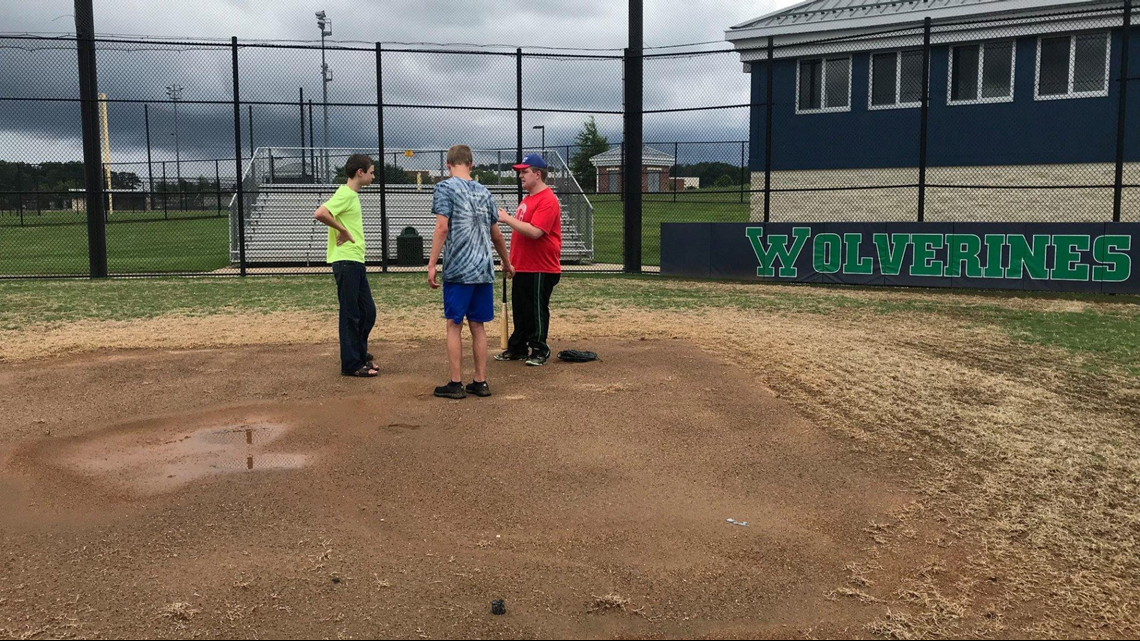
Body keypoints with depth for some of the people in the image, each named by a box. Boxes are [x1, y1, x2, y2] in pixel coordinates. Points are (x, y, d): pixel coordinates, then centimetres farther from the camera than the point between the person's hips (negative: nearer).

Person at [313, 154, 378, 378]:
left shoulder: (352, 195, 16)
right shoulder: (344, 194, -13)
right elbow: (319, 214, -27)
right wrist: (343, 231, -18)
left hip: (356, 261, 9)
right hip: (345, 261, -9)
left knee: (368, 311, 15)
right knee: (351, 314, -2)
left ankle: (360, 355, 28)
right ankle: (351, 364, 6)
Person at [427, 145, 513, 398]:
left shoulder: (446, 188, -3)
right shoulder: (484, 192, 13)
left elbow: (442, 227, -12)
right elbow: (496, 234, 18)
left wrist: (432, 264, -11)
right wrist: (506, 263, 32)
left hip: (457, 270, -5)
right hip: (484, 270, 5)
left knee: (454, 325, 2)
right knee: (478, 326, 10)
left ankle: (456, 384, 4)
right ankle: (480, 382, 14)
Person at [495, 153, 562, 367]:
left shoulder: (547, 200, -16)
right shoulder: (527, 199, 16)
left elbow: (535, 231, -27)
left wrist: (507, 219, -21)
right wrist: (511, 260, 20)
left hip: (540, 269, -10)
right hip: (522, 267, 10)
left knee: (537, 311, -2)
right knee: (519, 310, 15)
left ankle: (539, 351, 9)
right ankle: (517, 348, 25)